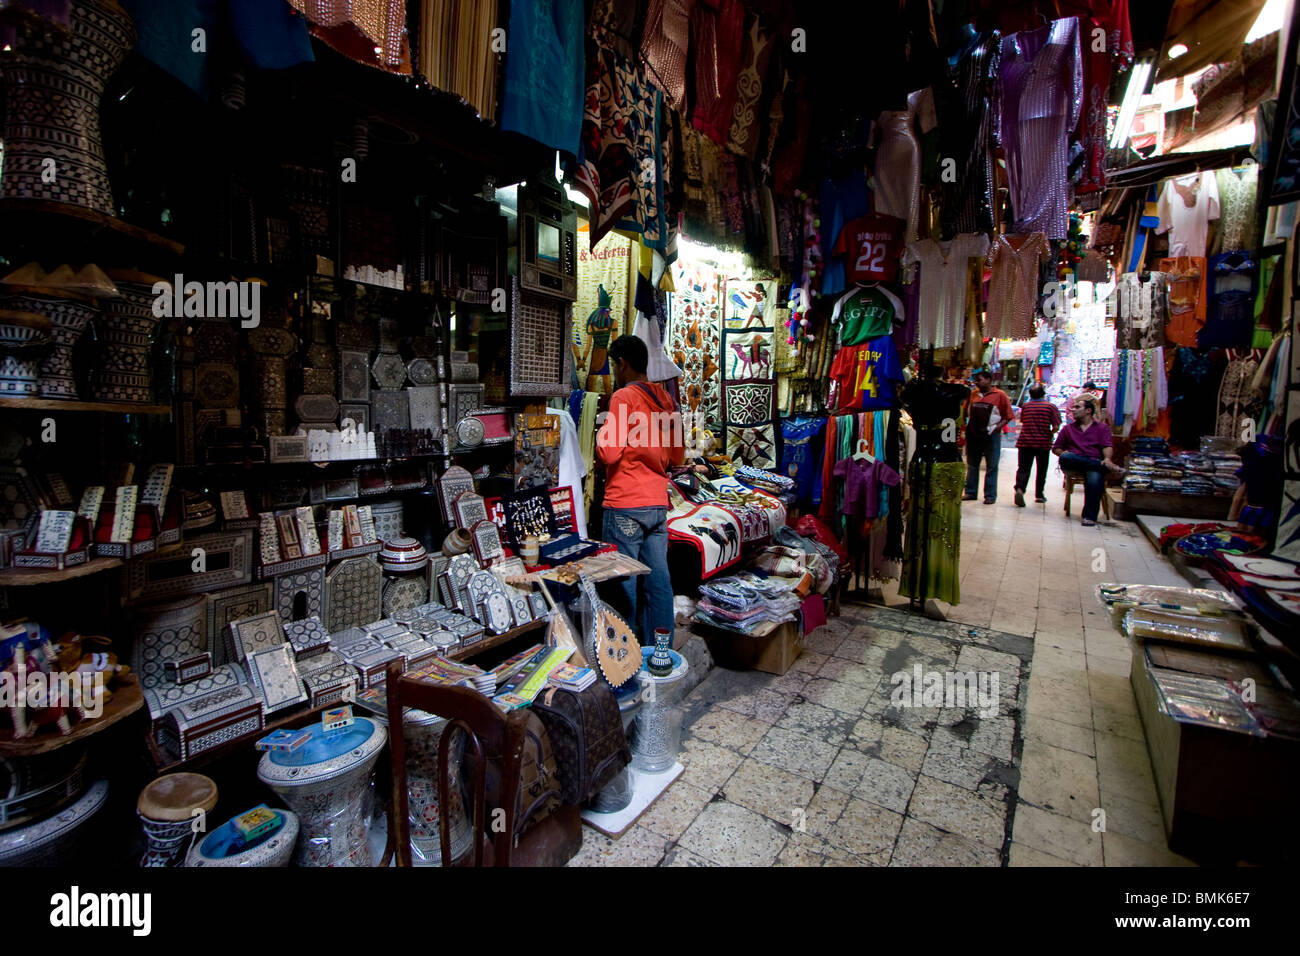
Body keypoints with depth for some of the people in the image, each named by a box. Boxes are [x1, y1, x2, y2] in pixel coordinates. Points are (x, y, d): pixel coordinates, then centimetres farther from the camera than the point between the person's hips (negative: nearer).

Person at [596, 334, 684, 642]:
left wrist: (602, 433, 3)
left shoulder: (623, 397, -10)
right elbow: (677, 456, 15)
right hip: (658, 502, 7)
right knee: (658, 579, 10)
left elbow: (609, 453, -16)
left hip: (625, 504, -7)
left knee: (623, 581, 3)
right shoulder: (665, 399, 11)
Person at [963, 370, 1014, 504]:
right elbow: (966, 412, 17)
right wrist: (964, 424, 2)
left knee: (991, 466, 2)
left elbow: (1008, 416, -2)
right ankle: (970, 492, 19)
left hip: (991, 436, -4)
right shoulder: (972, 394, 10)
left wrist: (997, 427, -13)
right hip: (972, 435, 4)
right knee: (971, 465, 10)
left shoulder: (999, 395, -2)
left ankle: (990, 495, 8)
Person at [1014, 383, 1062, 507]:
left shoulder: (1025, 406, 5)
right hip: (1043, 442, -1)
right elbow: (1056, 426, -8)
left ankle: (1019, 489, -30)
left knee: (1023, 468, -4)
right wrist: (1050, 435, 8)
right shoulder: (1051, 406, -3)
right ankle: (1039, 494, 24)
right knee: (1042, 469, 15)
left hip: (1025, 442, 1)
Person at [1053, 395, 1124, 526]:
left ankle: (1090, 516, -31)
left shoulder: (1102, 428, 19)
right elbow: (1056, 448, 24)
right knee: (1065, 458, -36)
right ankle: (1107, 467, -36)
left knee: (1095, 477, -37)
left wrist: (1107, 459, -19)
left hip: (1094, 463, -1)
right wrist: (1063, 453, -1)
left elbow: (1107, 446, 3)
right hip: (1073, 465, 1)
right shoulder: (1068, 428, 25)